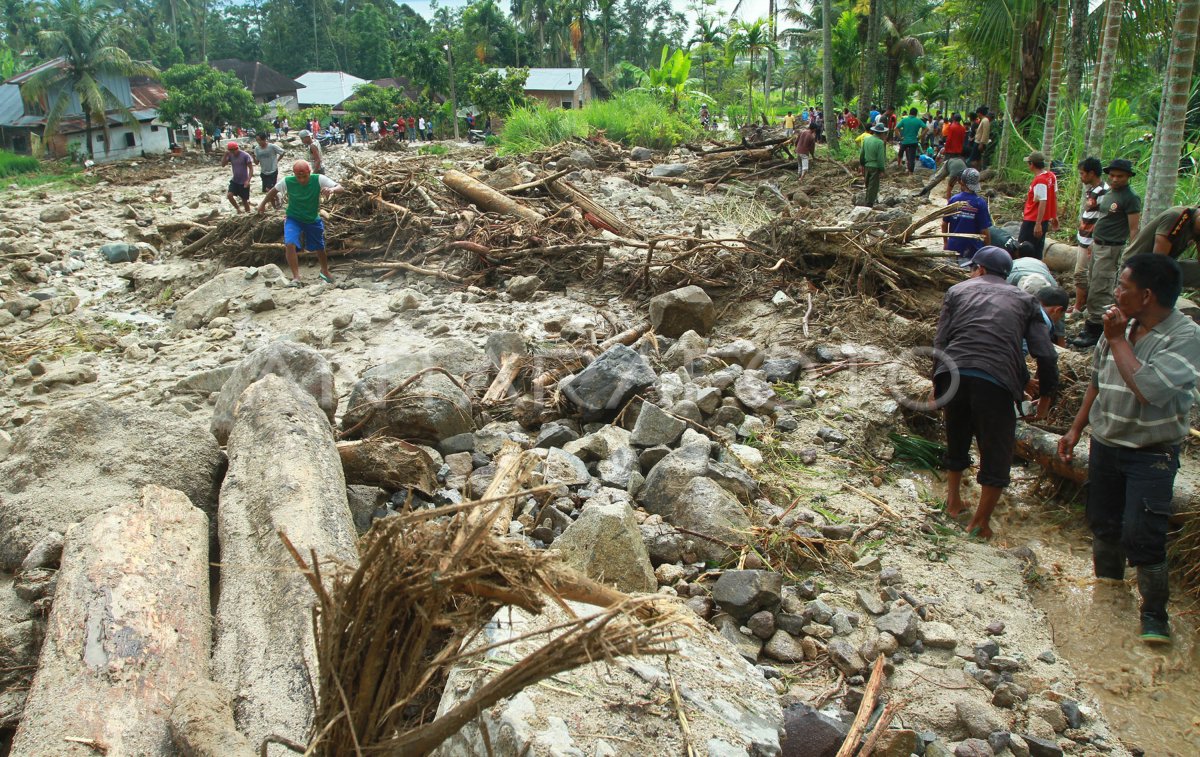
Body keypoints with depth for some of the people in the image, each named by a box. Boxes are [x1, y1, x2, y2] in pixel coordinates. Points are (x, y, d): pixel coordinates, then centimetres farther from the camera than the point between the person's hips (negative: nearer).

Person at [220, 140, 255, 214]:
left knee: (244, 200, 2)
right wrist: (226, 154, -13)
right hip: (234, 181, 5)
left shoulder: (245, 155, -14)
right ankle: (238, 208, 7)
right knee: (229, 195, -14)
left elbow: (251, 168, -14)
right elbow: (223, 164, -2)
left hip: (244, 182, -4)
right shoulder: (230, 155, 0)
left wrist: (248, 180, -23)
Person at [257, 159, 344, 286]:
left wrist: (332, 190, -50)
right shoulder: (287, 181, -21)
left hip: (313, 220, 1)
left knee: (320, 248, 18)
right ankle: (296, 278, -18)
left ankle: (325, 272, 46)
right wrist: (263, 203, 8)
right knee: (290, 244, -25)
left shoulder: (318, 179, -24)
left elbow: (340, 187, -28)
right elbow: (274, 190, -1)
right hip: (293, 218, -1)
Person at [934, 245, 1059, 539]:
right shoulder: (1024, 300, 20)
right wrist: (1046, 393, 20)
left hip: (953, 374, 2)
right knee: (996, 454, 13)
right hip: (996, 382, -2)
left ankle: (953, 501, 38)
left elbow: (940, 343, 10)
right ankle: (980, 522, 19)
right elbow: (1045, 354, 9)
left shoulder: (958, 290, 19)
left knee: (956, 440, 25)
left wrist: (937, 385, 18)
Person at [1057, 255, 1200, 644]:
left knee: (1141, 537, -9)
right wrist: (1076, 428, 15)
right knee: (1104, 525, 16)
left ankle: (1155, 613, 11)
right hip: (1105, 444, 6)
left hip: (1152, 454, -6)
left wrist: (1118, 340, -24)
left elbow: (1150, 388, -33)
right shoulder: (1120, 326, 0)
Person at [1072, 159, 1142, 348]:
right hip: (1098, 245, 9)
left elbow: (1134, 230, -15)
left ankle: (1095, 330, -2)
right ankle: (1092, 325, 21)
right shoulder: (1108, 193, 13)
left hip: (1112, 249, -9)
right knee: (1093, 285, 12)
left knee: (1099, 290, -8)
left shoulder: (1131, 198, -13)